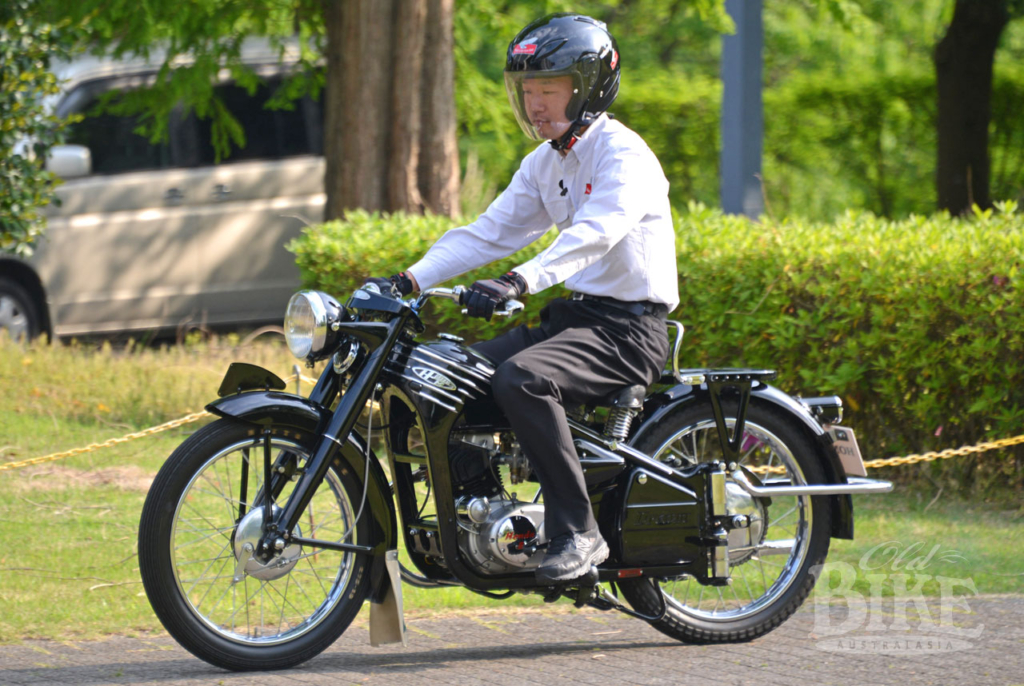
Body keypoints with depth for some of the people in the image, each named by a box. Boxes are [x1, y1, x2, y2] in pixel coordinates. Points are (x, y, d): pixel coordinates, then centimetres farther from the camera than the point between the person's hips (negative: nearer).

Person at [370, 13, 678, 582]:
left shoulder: (623, 154, -13)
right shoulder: (543, 165, 15)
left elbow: (594, 233, -30)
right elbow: (489, 232, 11)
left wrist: (521, 281, -45)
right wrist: (411, 279, -3)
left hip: (629, 327, -9)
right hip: (574, 313, 9)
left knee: (521, 378, -33)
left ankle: (579, 533, -30)